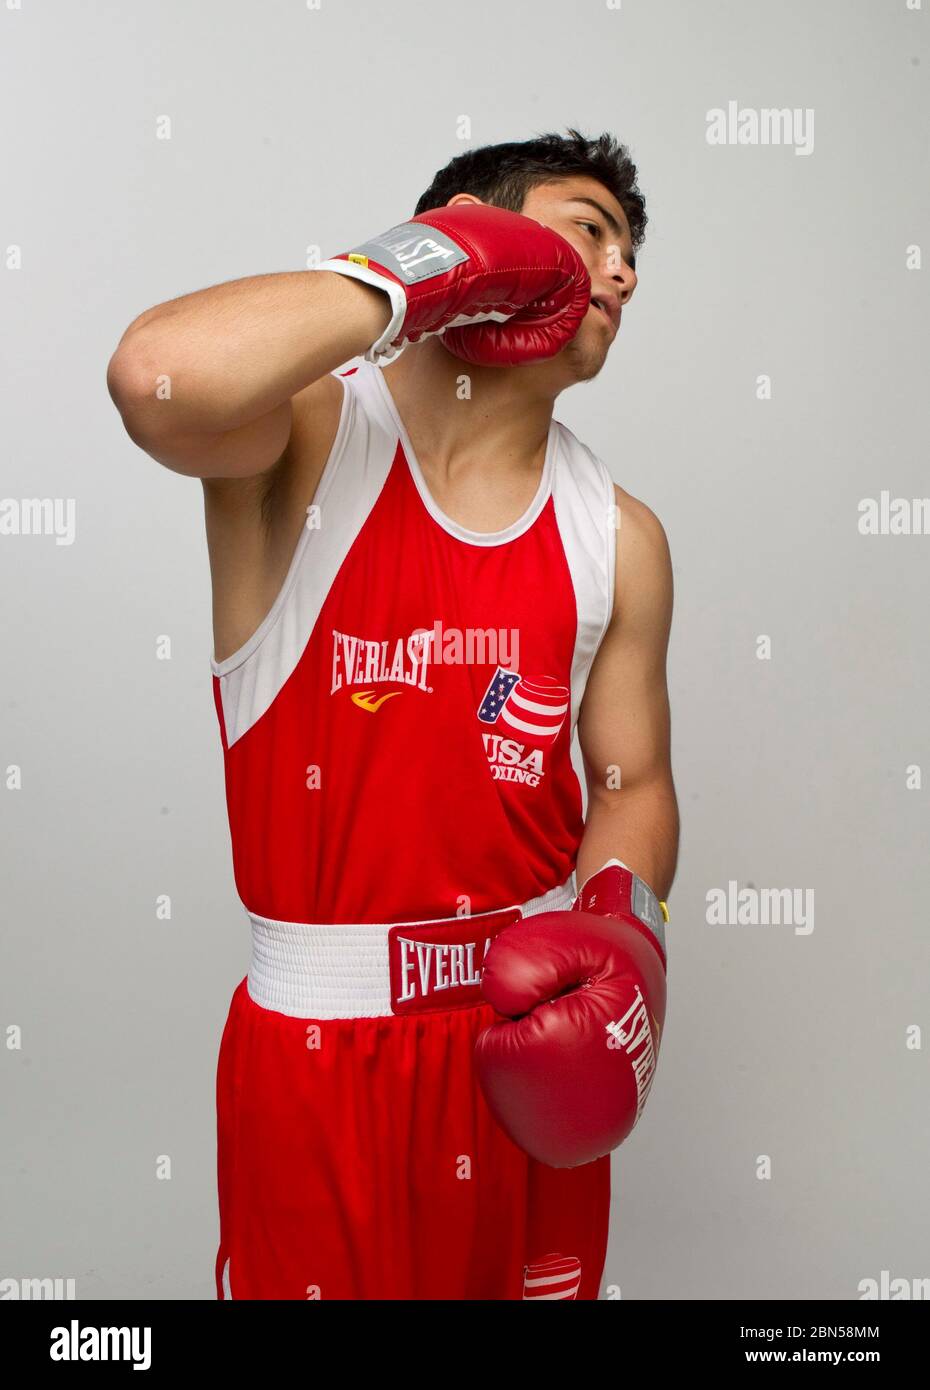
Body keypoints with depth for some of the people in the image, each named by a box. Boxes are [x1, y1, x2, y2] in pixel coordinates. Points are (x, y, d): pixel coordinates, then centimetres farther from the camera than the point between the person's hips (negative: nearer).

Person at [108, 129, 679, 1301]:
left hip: (528, 1036, 4)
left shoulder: (617, 538, 2)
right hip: (321, 1044, -4)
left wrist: (620, 921, -14)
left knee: (537, 1273, 22)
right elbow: (160, 376, -33)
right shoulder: (308, 433, -10)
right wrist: (412, 270, -20)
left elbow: (632, 783, 7)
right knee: (317, 1269, 14)